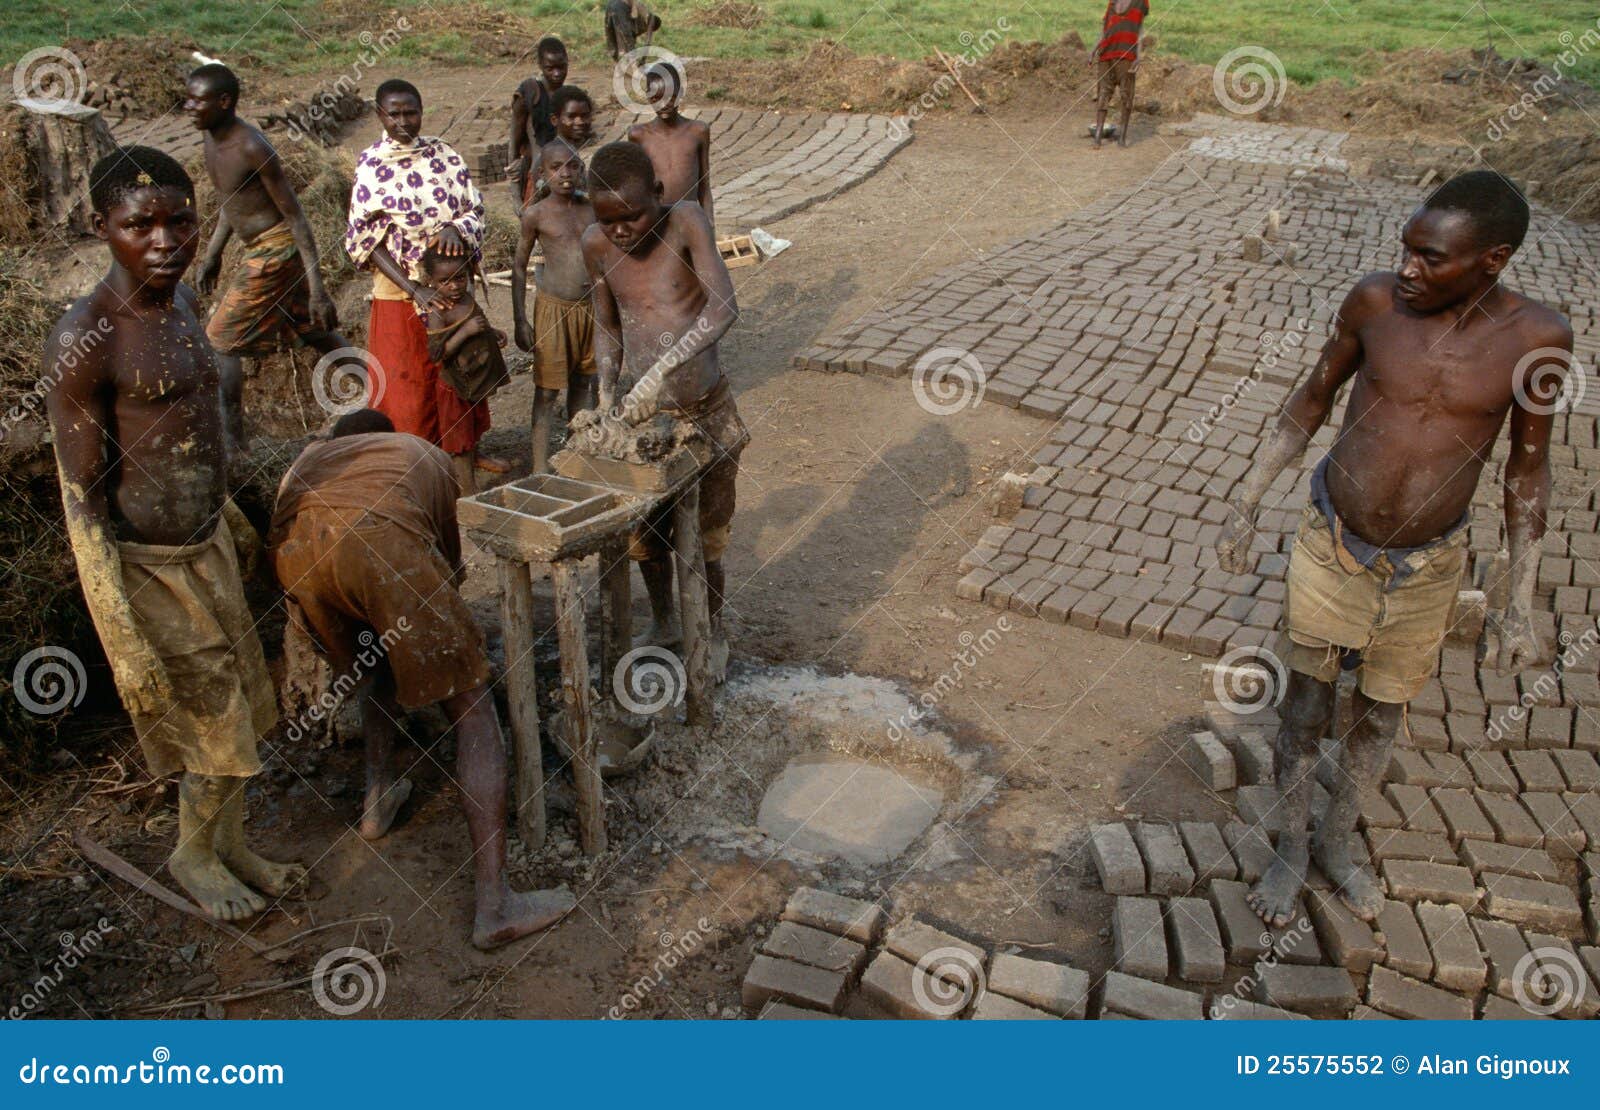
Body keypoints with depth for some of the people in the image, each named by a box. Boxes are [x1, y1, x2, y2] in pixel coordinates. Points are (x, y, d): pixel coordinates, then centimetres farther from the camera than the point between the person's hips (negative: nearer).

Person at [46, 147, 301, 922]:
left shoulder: (182, 298, 1)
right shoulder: (83, 341, -23)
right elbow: (82, 503, -21)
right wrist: (125, 645, -22)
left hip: (207, 547, 7)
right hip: (147, 569, -7)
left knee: (240, 710, 19)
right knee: (217, 735, 8)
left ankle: (230, 846, 41)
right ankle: (192, 856, 35)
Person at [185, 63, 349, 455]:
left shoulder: (253, 149, -22)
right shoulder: (212, 136, 5)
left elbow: (294, 215, -21)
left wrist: (316, 286, -23)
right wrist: (212, 255, 20)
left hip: (274, 251, -9)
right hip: (257, 249, 9)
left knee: (220, 342, -5)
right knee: (317, 334, 17)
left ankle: (231, 439, 5)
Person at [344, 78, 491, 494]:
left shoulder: (445, 156, 2)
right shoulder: (369, 166, -6)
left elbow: (474, 207, 3)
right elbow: (367, 241, -9)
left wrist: (455, 228, -22)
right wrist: (414, 289, -18)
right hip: (398, 294, -3)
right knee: (407, 386, 5)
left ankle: (465, 472, 20)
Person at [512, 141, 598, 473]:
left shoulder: (593, 208, 3)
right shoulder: (536, 215, -7)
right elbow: (519, 267, 0)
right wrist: (520, 321, -4)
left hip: (591, 308, 4)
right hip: (554, 308, -4)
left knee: (583, 383, 14)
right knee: (547, 389, 0)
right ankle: (541, 466, 5)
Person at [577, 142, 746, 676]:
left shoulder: (685, 221, -16)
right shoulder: (596, 245, -4)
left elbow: (725, 307, -29)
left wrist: (659, 373, -37)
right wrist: (605, 402, -5)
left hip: (706, 413, -3)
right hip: (643, 416, 4)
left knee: (703, 537, 9)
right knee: (645, 534, 15)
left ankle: (713, 632, 34)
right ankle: (662, 622, 41)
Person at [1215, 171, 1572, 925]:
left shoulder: (1536, 336, -13)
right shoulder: (1375, 302, -14)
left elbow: (1528, 468, -2)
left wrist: (1520, 604, -3)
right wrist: (1247, 504, 2)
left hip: (1428, 568, 1)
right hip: (1332, 548, -1)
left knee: (1381, 719, 18)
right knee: (1306, 712, 10)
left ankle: (1337, 842, 43)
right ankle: (1291, 851, 33)